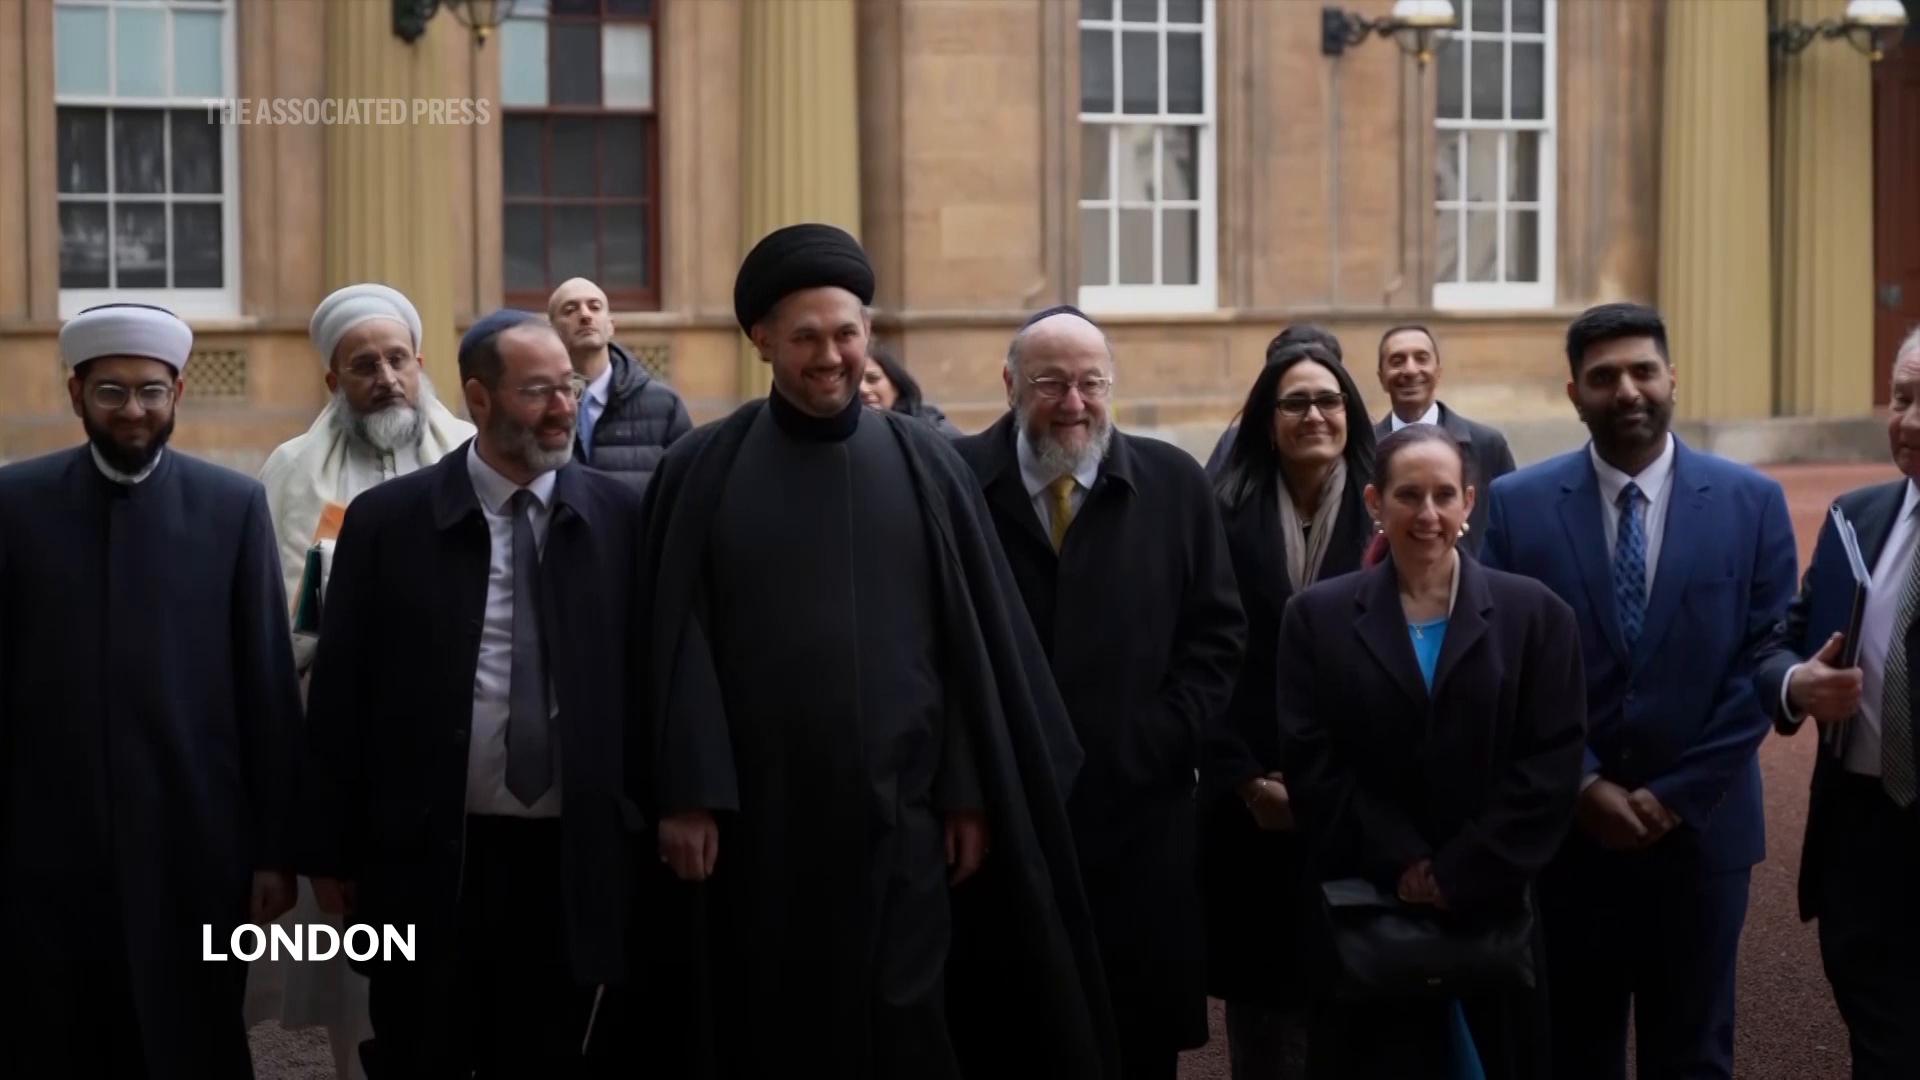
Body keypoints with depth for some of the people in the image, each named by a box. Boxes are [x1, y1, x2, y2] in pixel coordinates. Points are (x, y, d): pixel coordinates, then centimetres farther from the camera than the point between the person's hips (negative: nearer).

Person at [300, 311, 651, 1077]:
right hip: (428, 860, -1)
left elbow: (649, 676, 5)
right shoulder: (388, 520, -1)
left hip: (574, 863, 1)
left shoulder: (621, 517, 2)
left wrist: (651, 830, 3)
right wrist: (331, 850, 0)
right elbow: (340, 691, 1)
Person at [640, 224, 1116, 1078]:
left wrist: (971, 791, -1)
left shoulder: (925, 466, 3)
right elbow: (677, 642, -2)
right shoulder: (703, 470, 0)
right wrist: (685, 795, -8)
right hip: (756, 811, 0)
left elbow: (973, 641, 3)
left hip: (897, 808, 1)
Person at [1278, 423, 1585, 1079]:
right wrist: (1402, 868, -12)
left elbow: (1551, 765, -5)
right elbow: (1313, 766, -3)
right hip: (1364, 914, 0)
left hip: (1493, 911, 0)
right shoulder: (1318, 618, 3)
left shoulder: (1535, 614, 2)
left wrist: (1459, 875, -11)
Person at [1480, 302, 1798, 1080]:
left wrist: (1676, 795, -9)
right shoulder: (1518, 504, -1)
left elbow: (1765, 663, -4)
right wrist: (1583, 787, -10)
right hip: (1564, 829, 0)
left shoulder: (1752, 502, 0)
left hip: (1700, 829, 0)